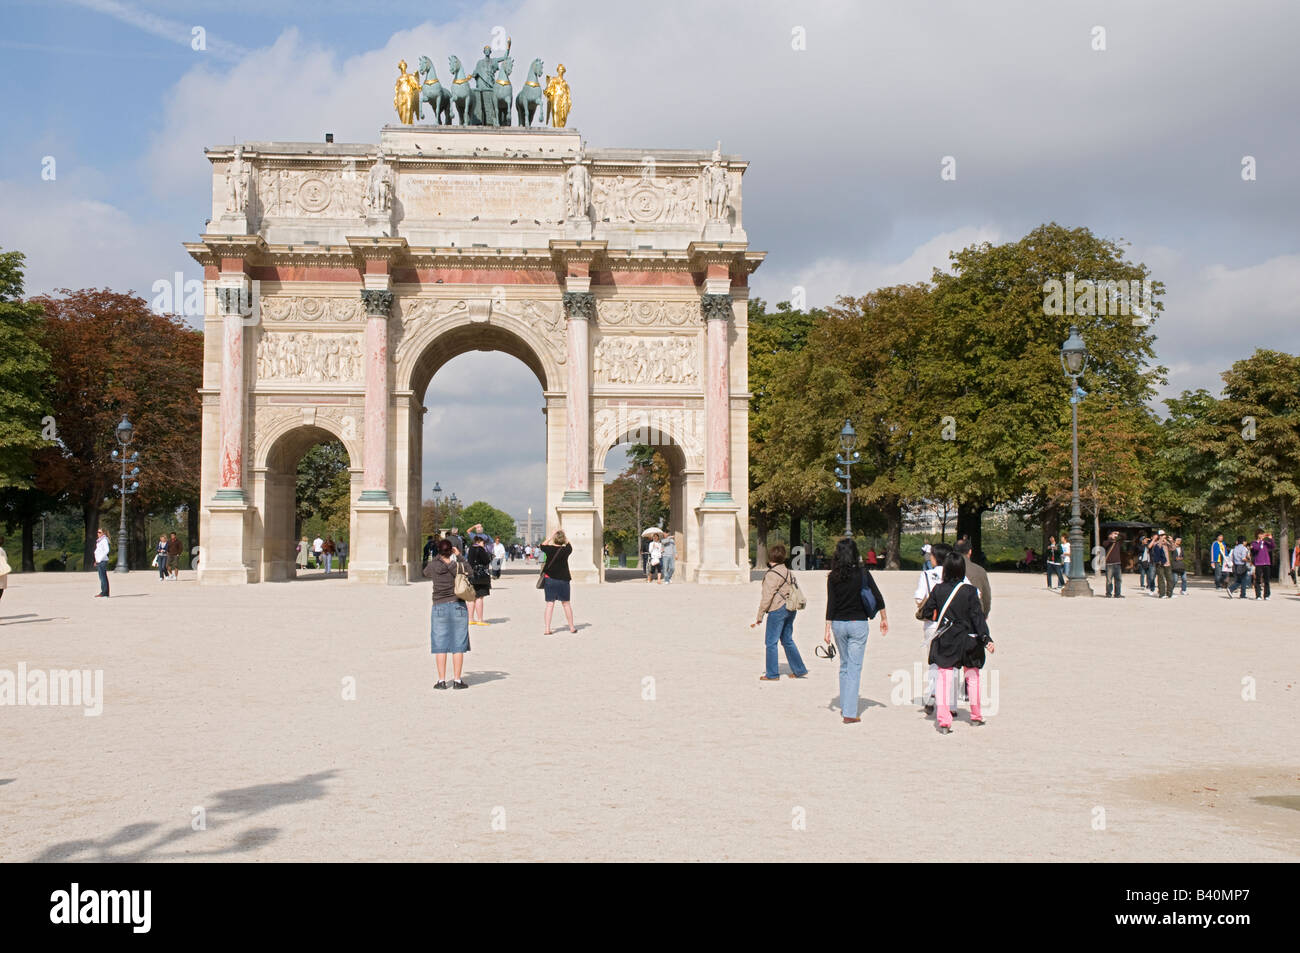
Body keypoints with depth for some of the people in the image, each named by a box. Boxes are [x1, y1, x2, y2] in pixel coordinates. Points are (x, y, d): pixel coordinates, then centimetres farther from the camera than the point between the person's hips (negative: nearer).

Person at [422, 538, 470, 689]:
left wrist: (437, 558, 21)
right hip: (458, 607, 0)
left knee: (440, 645, 6)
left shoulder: (433, 566, -6)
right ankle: (457, 679, 5)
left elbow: (425, 573, 17)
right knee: (458, 645, 5)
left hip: (439, 608, 0)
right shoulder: (459, 566, -8)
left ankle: (441, 680, 5)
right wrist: (458, 556, 16)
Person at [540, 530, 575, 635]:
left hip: (549, 579, 0)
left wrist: (551, 536, 14)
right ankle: (572, 627, 19)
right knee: (566, 603, 11)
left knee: (550, 604, 2)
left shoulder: (550, 549, -8)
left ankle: (547, 629, -2)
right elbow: (570, 547, 16)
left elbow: (542, 545, 14)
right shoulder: (565, 551, -8)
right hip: (563, 580, 0)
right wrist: (565, 537, 17)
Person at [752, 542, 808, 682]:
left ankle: (772, 674, 6)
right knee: (787, 640, 18)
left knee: (771, 642, 2)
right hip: (791, 610, 8)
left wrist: (759, 617, -11)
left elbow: (767, 597, -16)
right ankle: (799, 670, 20)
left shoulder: (771, 574, -15)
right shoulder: (788, 572, 10)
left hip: (777, 610, -8)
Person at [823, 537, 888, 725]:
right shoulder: (863, 573, -7)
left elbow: (831, 603, -4)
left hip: (838, 624, 3)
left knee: (844, 665, 19)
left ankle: (844, 707, 25)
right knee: (854, 667, -1)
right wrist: (884, 618, 8)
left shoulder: (833, 577, -3)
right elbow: (878, 597, -4)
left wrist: (828, 629, 0)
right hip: (858, 624, -3)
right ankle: (849, 713, -5)